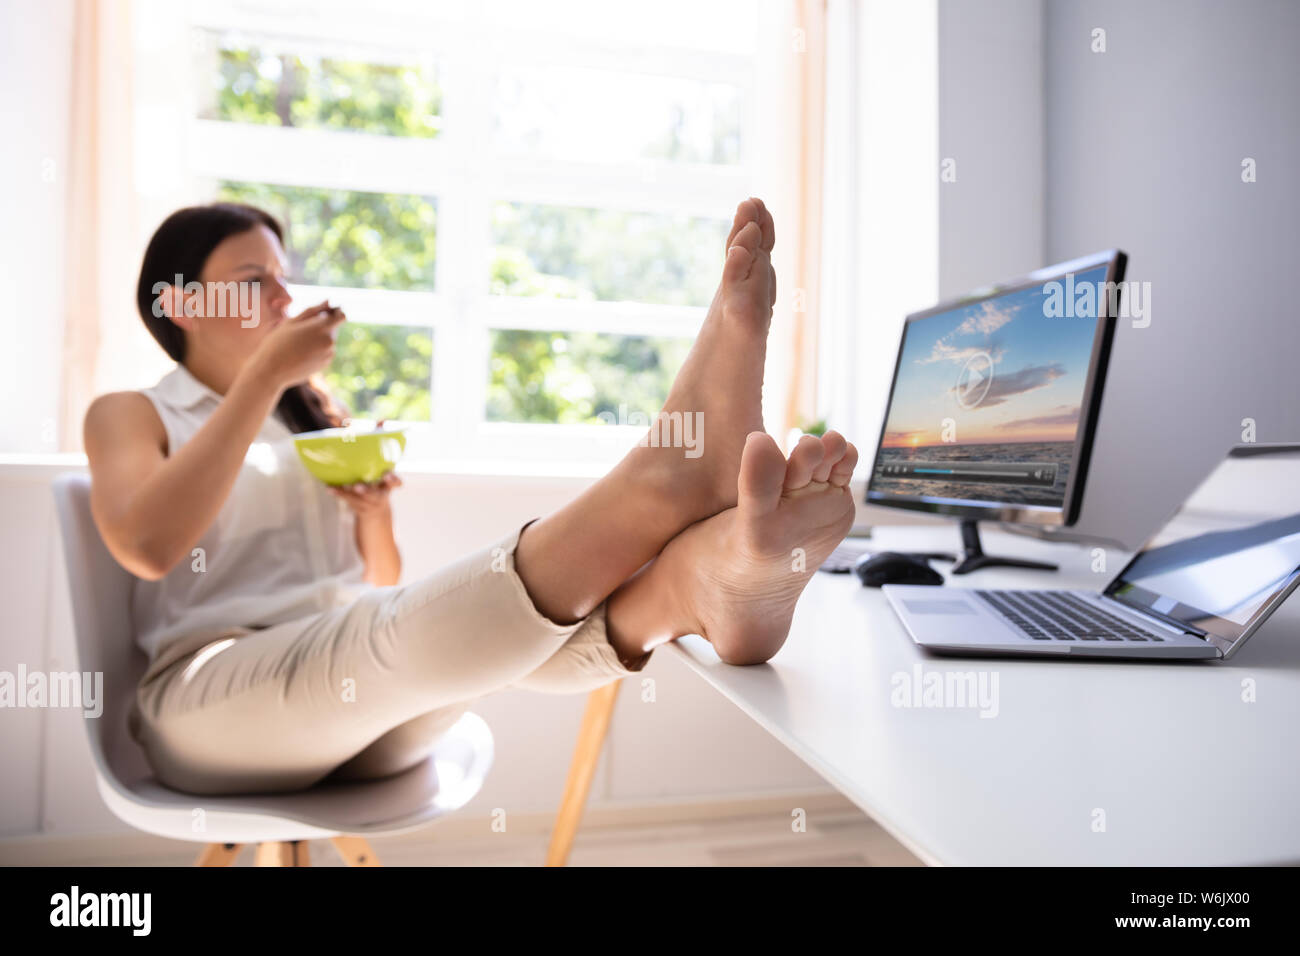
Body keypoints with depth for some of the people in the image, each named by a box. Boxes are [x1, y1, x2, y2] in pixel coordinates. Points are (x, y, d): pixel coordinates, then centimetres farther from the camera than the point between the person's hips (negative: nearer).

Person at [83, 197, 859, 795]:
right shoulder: (130, 414, 12)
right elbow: (147, 545, -13)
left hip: (364, 711, 4)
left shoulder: (314, 416, 23)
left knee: (492, 625, -31)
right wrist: (265, 373, -9)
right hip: (211, 693, -3)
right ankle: (679, 470, -54)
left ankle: (711, 569, -58)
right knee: (410, 630, -37)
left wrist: (376, 515, -2)